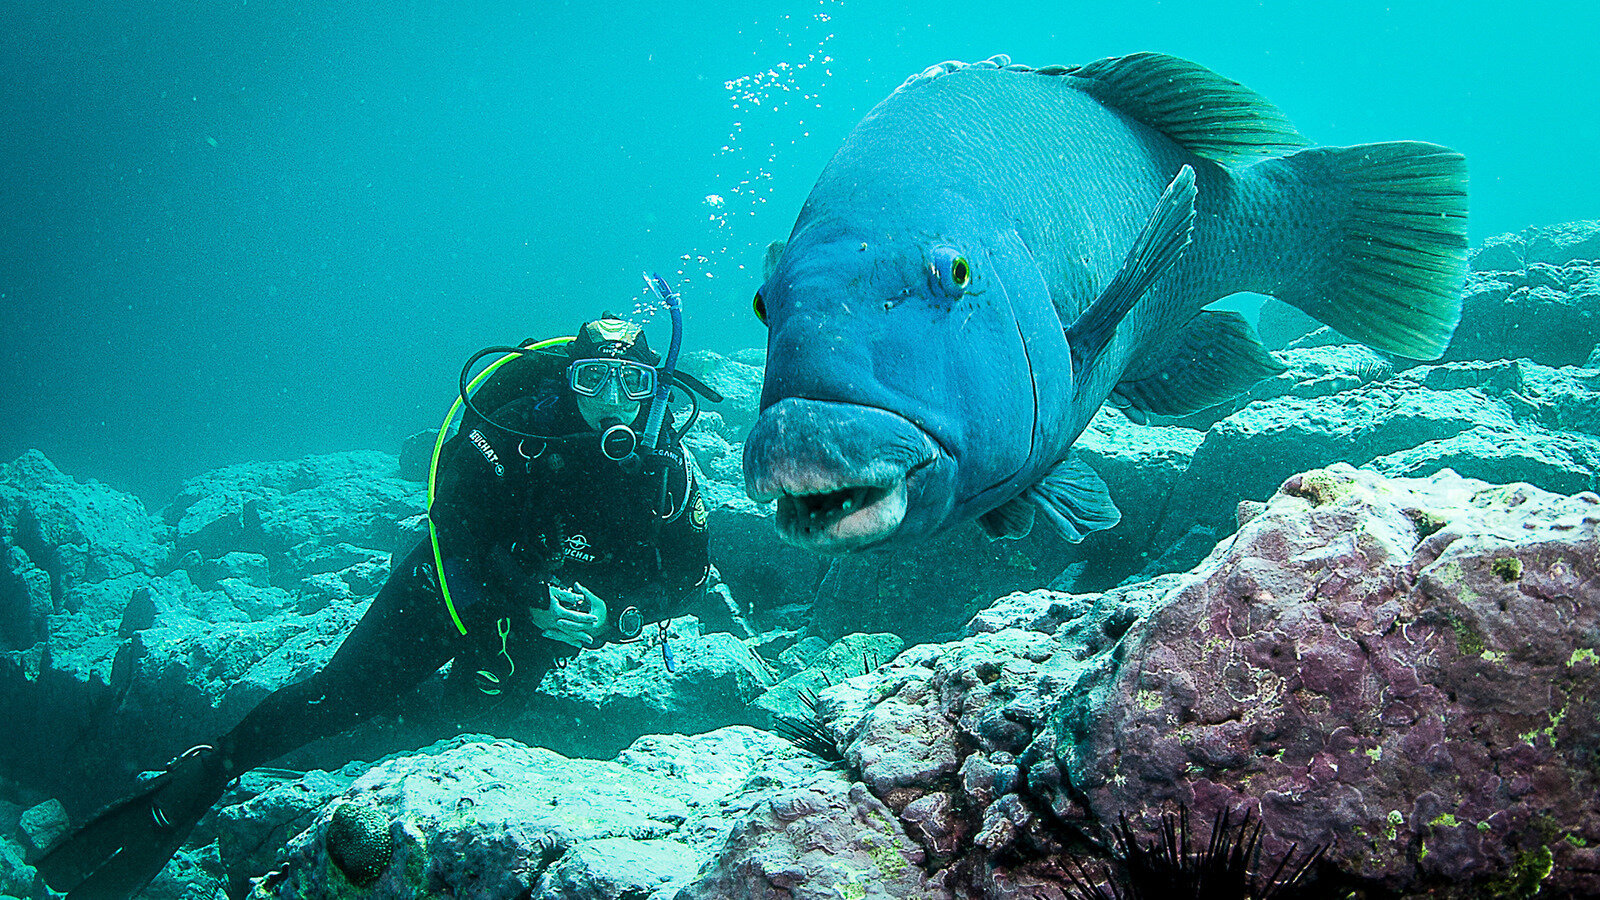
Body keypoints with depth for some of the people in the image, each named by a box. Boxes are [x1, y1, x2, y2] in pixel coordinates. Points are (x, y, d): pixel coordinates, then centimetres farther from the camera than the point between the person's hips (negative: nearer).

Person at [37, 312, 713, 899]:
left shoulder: (665, 465, -17)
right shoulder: (512, 431, -27)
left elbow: (686, 576, -10)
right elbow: (456, 536, -26)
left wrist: (610, 616, -26)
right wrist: (529, 601, -37)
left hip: (539, 632, 3)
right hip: (455, 589, -3)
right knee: (338, 696, -7)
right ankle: (180, 796, 5)